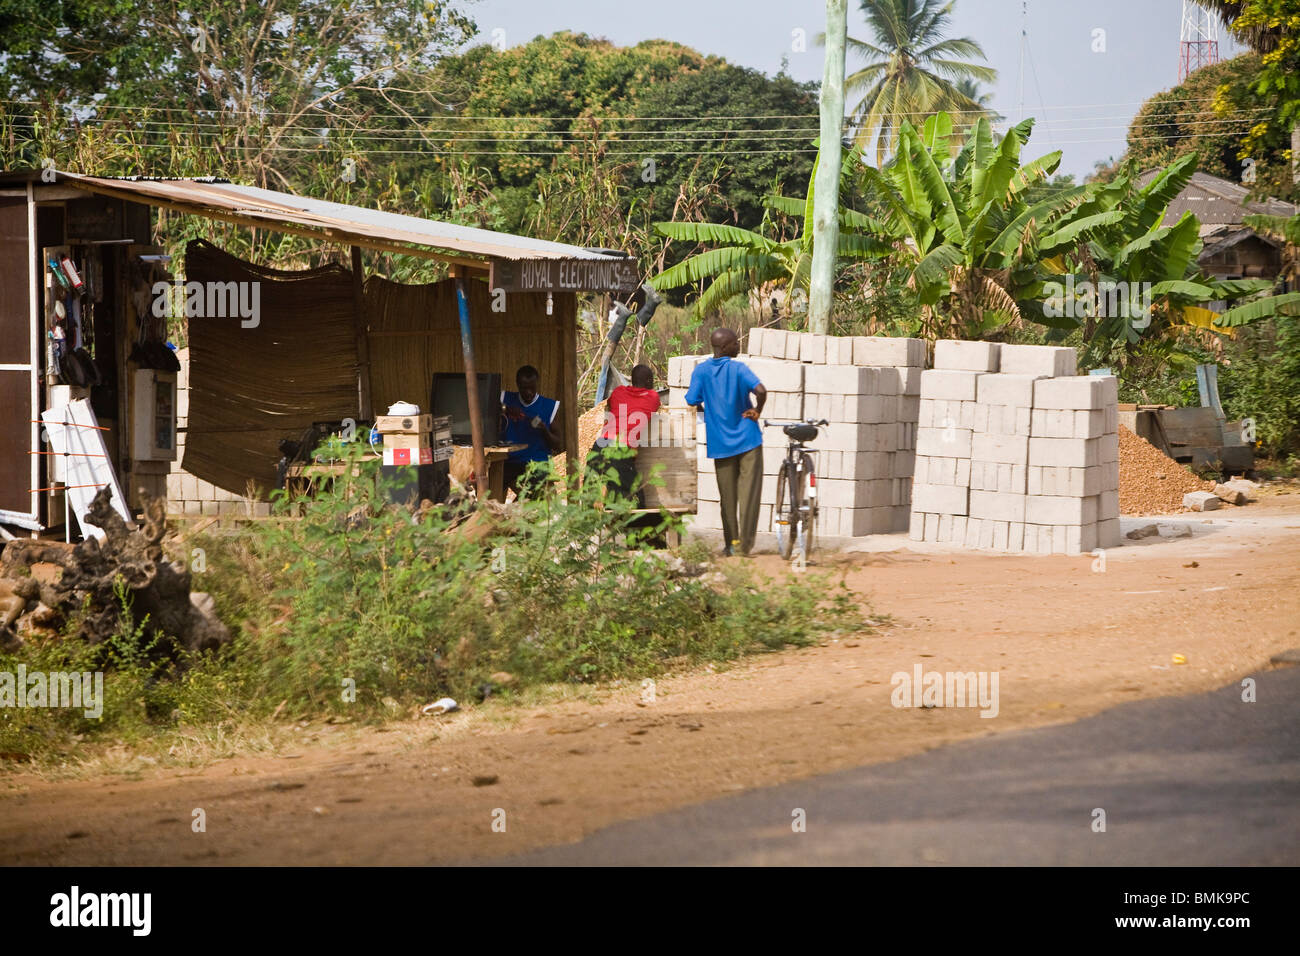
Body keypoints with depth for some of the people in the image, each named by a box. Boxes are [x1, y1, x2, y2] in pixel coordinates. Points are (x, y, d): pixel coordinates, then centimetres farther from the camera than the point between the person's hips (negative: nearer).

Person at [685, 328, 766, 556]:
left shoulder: (701, 371, -1)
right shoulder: (738, 369, -11)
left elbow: (693, 404, -4)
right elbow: (761, 391, -25)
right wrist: (757, 411, -6)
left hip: (720, 441, 3)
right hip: (747, 438, -3)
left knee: (728, 494, 12)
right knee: (749, 489, 4)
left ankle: (730, 543, 16)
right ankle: (746, 542, 0)